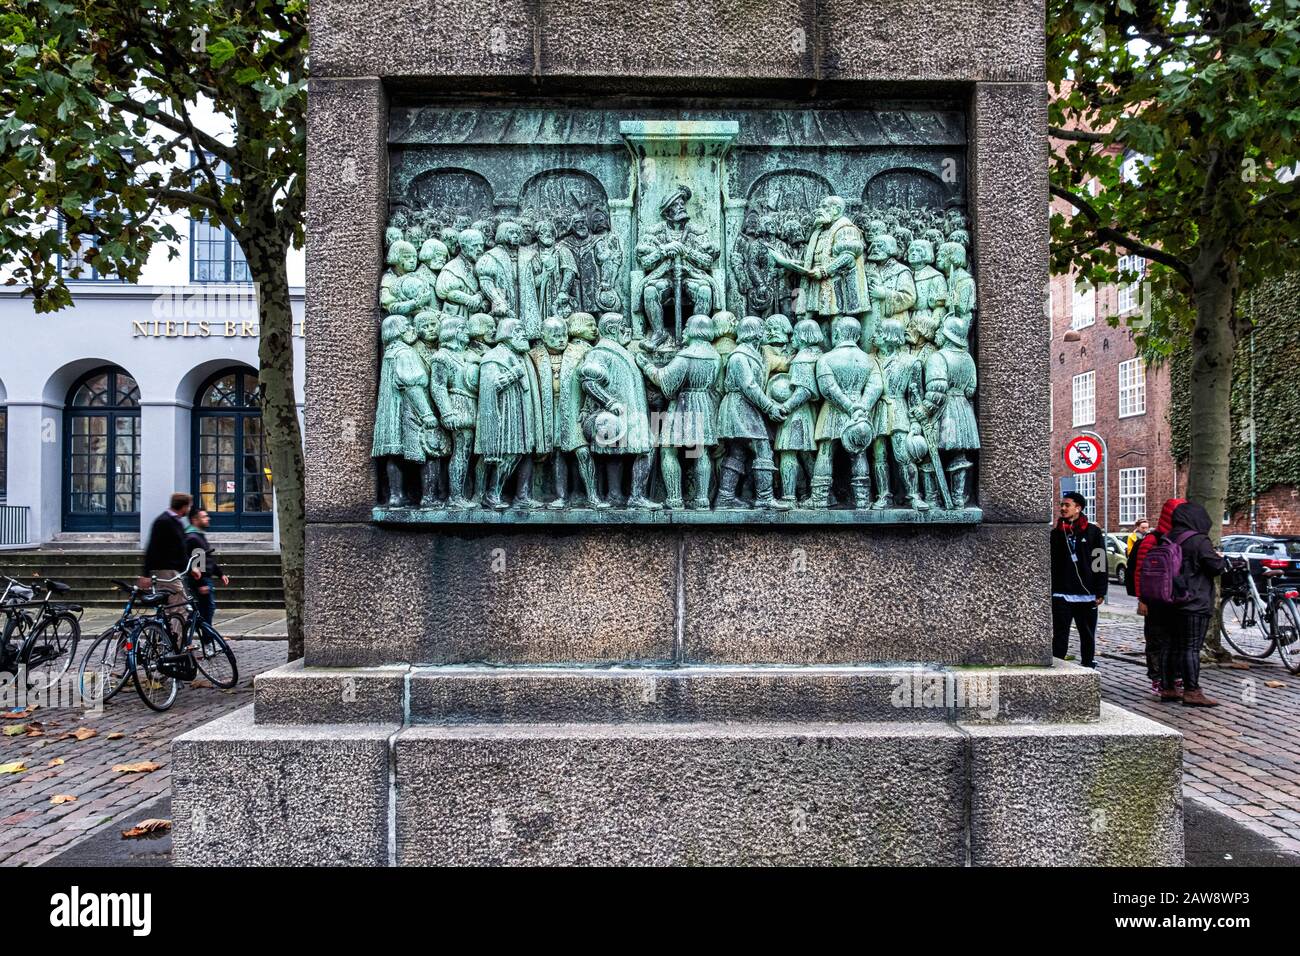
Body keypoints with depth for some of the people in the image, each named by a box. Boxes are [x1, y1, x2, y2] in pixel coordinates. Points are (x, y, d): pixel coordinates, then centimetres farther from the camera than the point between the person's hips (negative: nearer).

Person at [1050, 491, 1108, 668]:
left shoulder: (1093, 532, 2)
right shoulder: (1056, 533, 7)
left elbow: (1100, 563, -1)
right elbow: (1050, 564, 9)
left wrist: (1100, 592, -5)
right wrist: (1048, 591, 3)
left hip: (1087, 594, -1)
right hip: (1061, 595, 1)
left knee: (1088, 635, 10)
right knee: (1060, 635, 1)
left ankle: (1088, 665, 21)